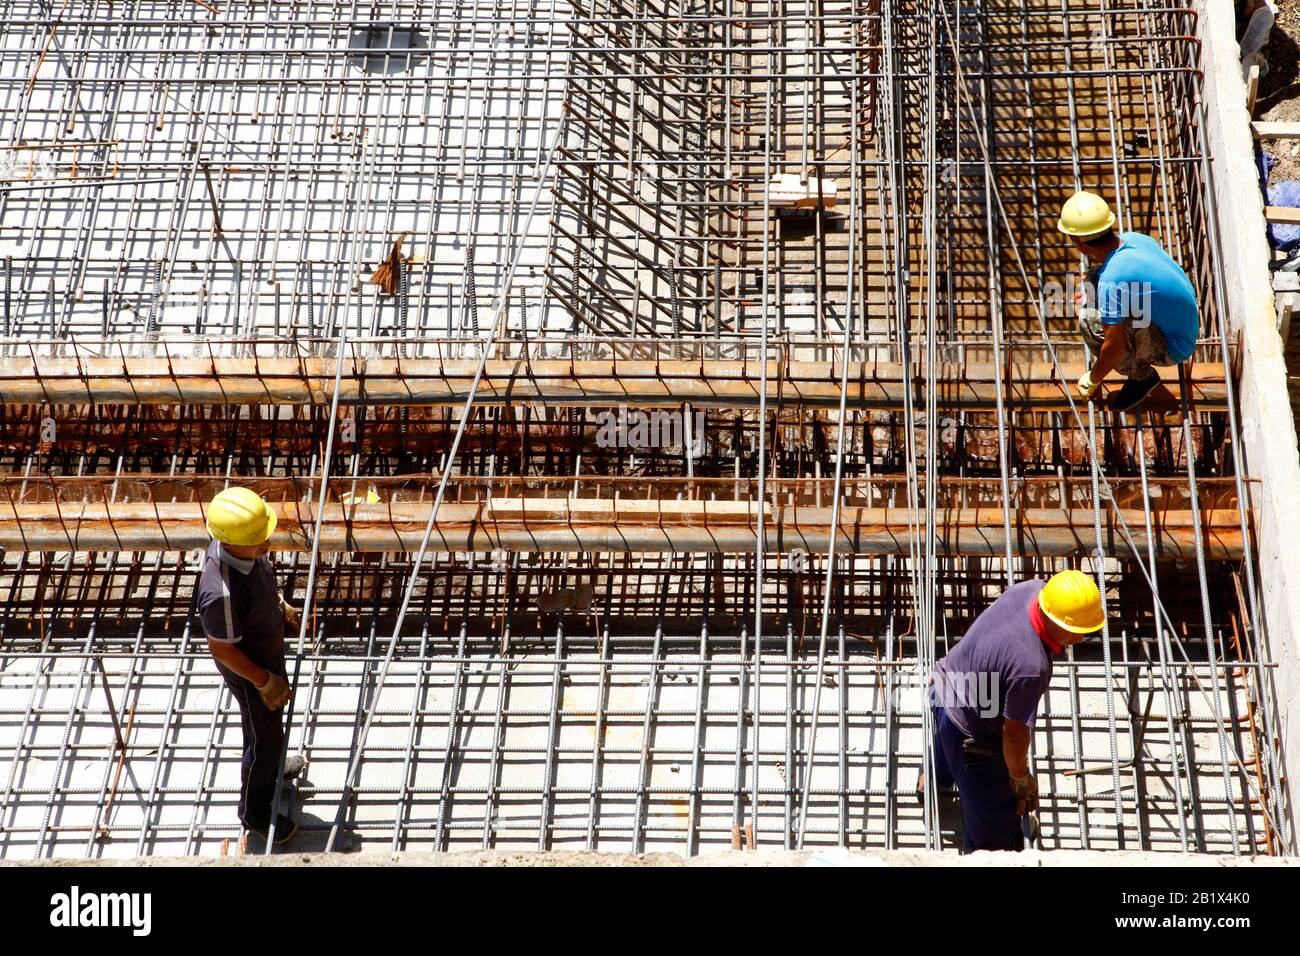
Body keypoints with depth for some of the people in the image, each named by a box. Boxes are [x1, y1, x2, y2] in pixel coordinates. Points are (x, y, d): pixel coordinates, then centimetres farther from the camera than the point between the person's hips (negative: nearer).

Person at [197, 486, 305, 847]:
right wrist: (265, 682, -20)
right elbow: (221, 649, -30)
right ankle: (254, 812, 41)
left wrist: (280, 604, 11)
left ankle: (272, 767, 63)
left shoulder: (247, 550, -22)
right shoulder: (221, 593, -45)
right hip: (247, 668, -8)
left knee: (270, 714, 33)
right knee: (264, 738, 15)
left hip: (268, 648, 8)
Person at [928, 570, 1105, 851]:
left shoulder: (1032, 588, -20)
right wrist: (1021, 778, -11)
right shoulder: (1030, 666, -43)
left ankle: (933, 781, 74)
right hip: (973, 735, -9)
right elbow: (1014, 731, -29)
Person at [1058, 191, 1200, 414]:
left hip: (1172, 349, -9)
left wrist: (1092, 380, -8)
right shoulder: (1133, 239, -6)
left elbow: (1114, 345, -25)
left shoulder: (1111, 281, -30)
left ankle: (1143, 377, -3)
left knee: (1089, 321, -25)